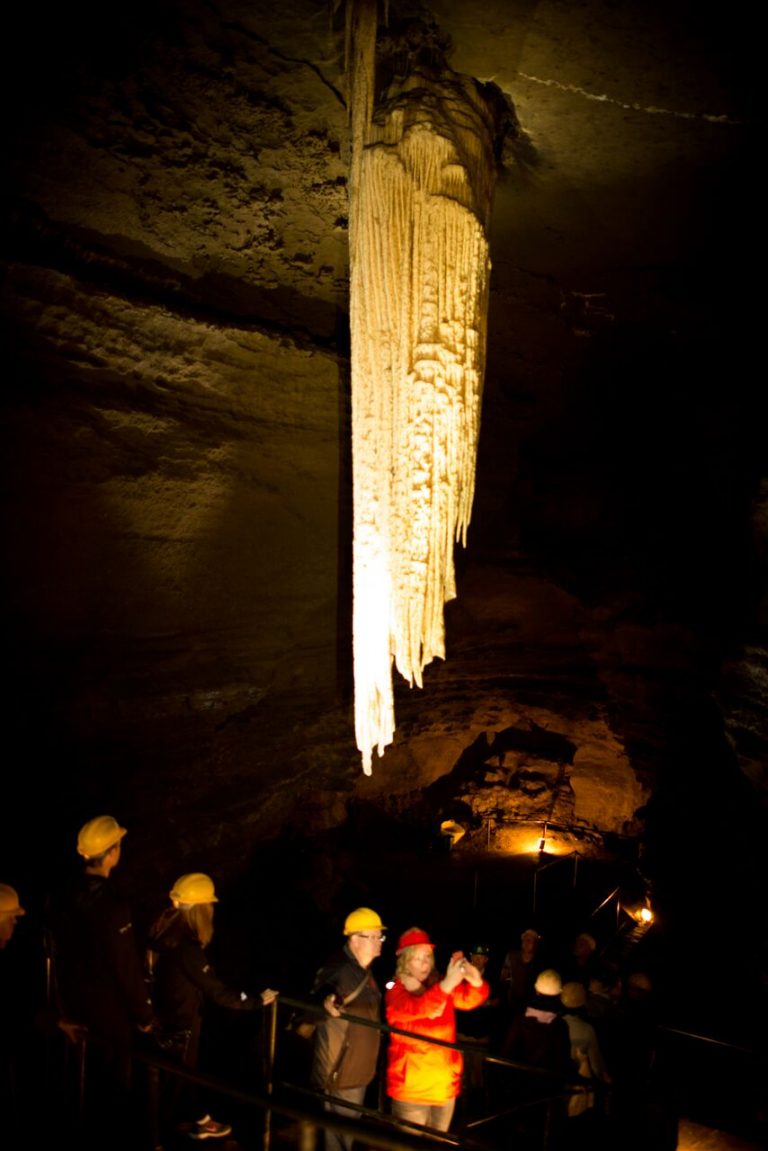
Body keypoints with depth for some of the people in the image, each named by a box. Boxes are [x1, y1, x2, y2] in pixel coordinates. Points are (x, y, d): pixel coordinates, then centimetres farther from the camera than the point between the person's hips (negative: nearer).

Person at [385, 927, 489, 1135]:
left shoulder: (438, 983, 5)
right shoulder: (396, 992, -12)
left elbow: (469, 999, -5)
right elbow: (415, 1008, -31)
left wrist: (475, 981, -27)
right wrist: (447, 985, -43)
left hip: (444, 1083, 5)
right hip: (411, 1087, -5)